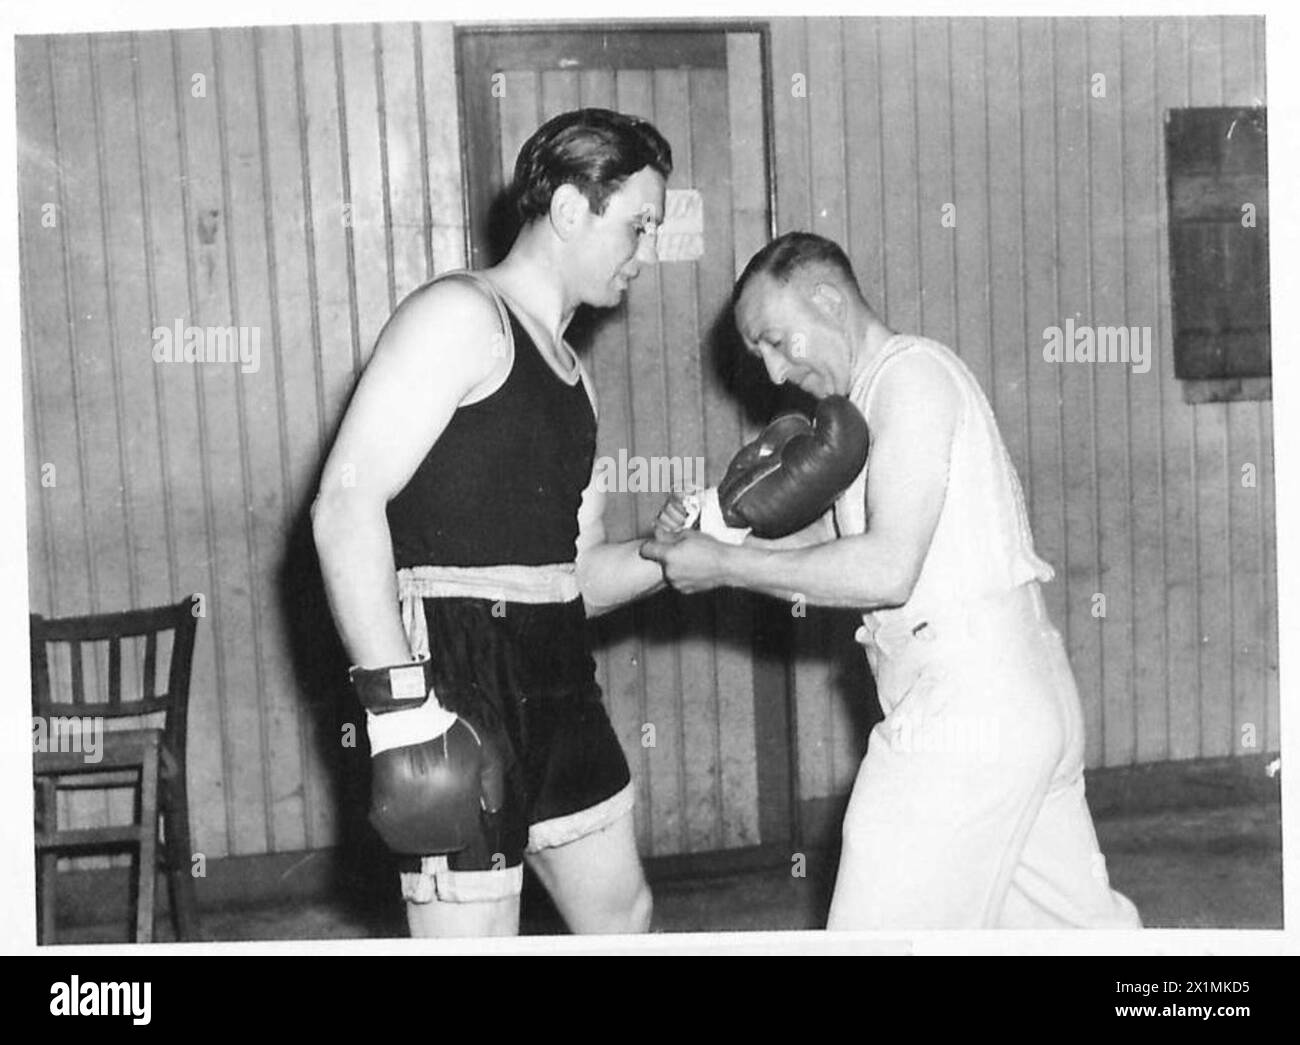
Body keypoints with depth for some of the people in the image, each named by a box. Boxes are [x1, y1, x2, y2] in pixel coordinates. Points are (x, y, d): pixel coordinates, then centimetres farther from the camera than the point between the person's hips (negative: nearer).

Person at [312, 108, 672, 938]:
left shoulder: (572, 377, 19)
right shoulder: (460, 318, -9)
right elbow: (346, 503, -20)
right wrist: (399, 697, -27)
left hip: (555, 677, 9)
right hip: (457, 678, -9)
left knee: (623, 914, 20)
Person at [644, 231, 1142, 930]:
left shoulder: (912, 374, -11)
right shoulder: (873, 400, 20)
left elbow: (887, 570, -20)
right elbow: (830, 546, 16)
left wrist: (724, 566, -14)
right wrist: (711, 533, 1)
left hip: (962, 711, -10)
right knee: (1080, 920, 18)